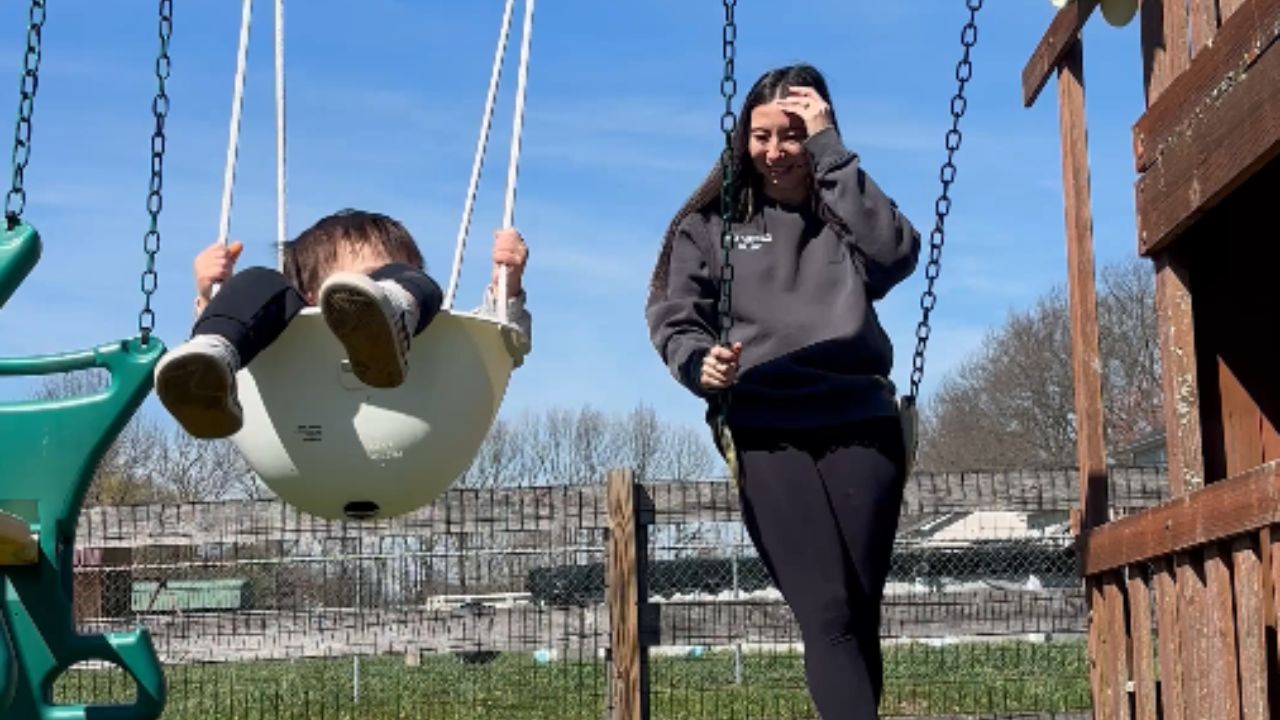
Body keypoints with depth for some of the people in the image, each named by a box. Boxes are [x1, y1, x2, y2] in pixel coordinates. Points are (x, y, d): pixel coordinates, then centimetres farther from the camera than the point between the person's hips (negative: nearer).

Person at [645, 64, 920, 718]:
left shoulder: (845, 216, 15)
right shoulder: (713, 222, 12)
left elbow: (896, 254, -6)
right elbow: (671, 314, 5)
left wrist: (831, 149, -5)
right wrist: (700, 363, -18)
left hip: (859, 424, 2)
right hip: (765, 433, -2)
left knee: (862, 614, 3)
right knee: (827, 614, -14)